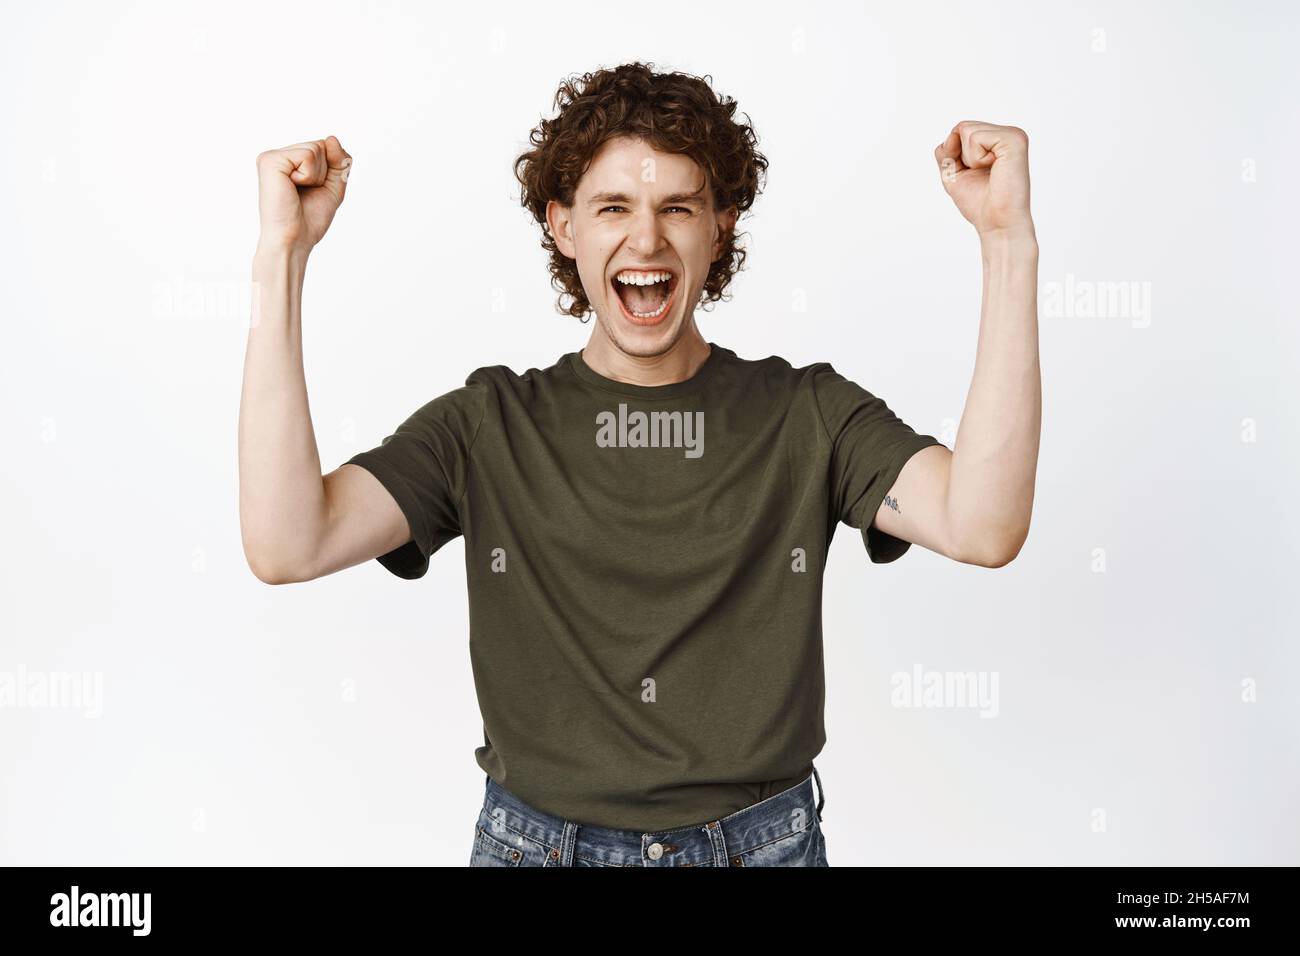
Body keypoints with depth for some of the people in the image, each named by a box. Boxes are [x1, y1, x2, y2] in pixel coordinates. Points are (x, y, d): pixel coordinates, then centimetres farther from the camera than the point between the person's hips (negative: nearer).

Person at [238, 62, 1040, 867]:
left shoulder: (809, 414, -7)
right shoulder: (487, 427, -7)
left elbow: (983, 527, -23)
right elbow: (287, 544, -20)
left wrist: (1010, 242, -27)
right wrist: (282, 256, -22)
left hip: (763, 841, 1)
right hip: (538, 842, 0)